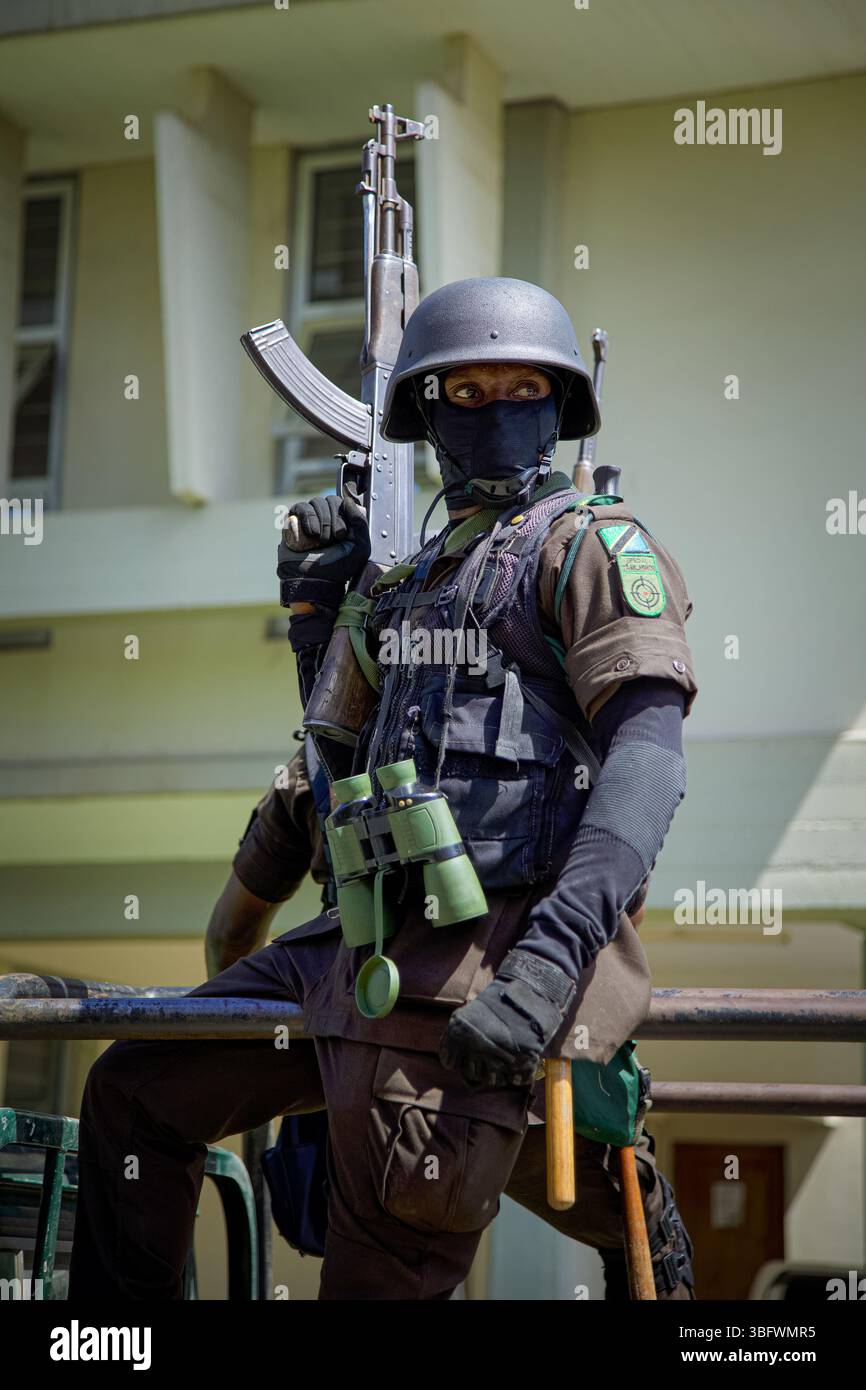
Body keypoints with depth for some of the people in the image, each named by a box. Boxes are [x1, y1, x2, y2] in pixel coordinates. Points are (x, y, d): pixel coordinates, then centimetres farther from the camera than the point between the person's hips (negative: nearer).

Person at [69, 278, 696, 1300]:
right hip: (375, 939, 8)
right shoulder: (417, 576, 23)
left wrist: (554, 955, -28)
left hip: (489, 951, -8)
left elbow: (646, 746, -15)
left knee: (383, 1271, -11)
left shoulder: (592, 542, -1)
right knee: (133, 1093, 10)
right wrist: (315, 613, 13)